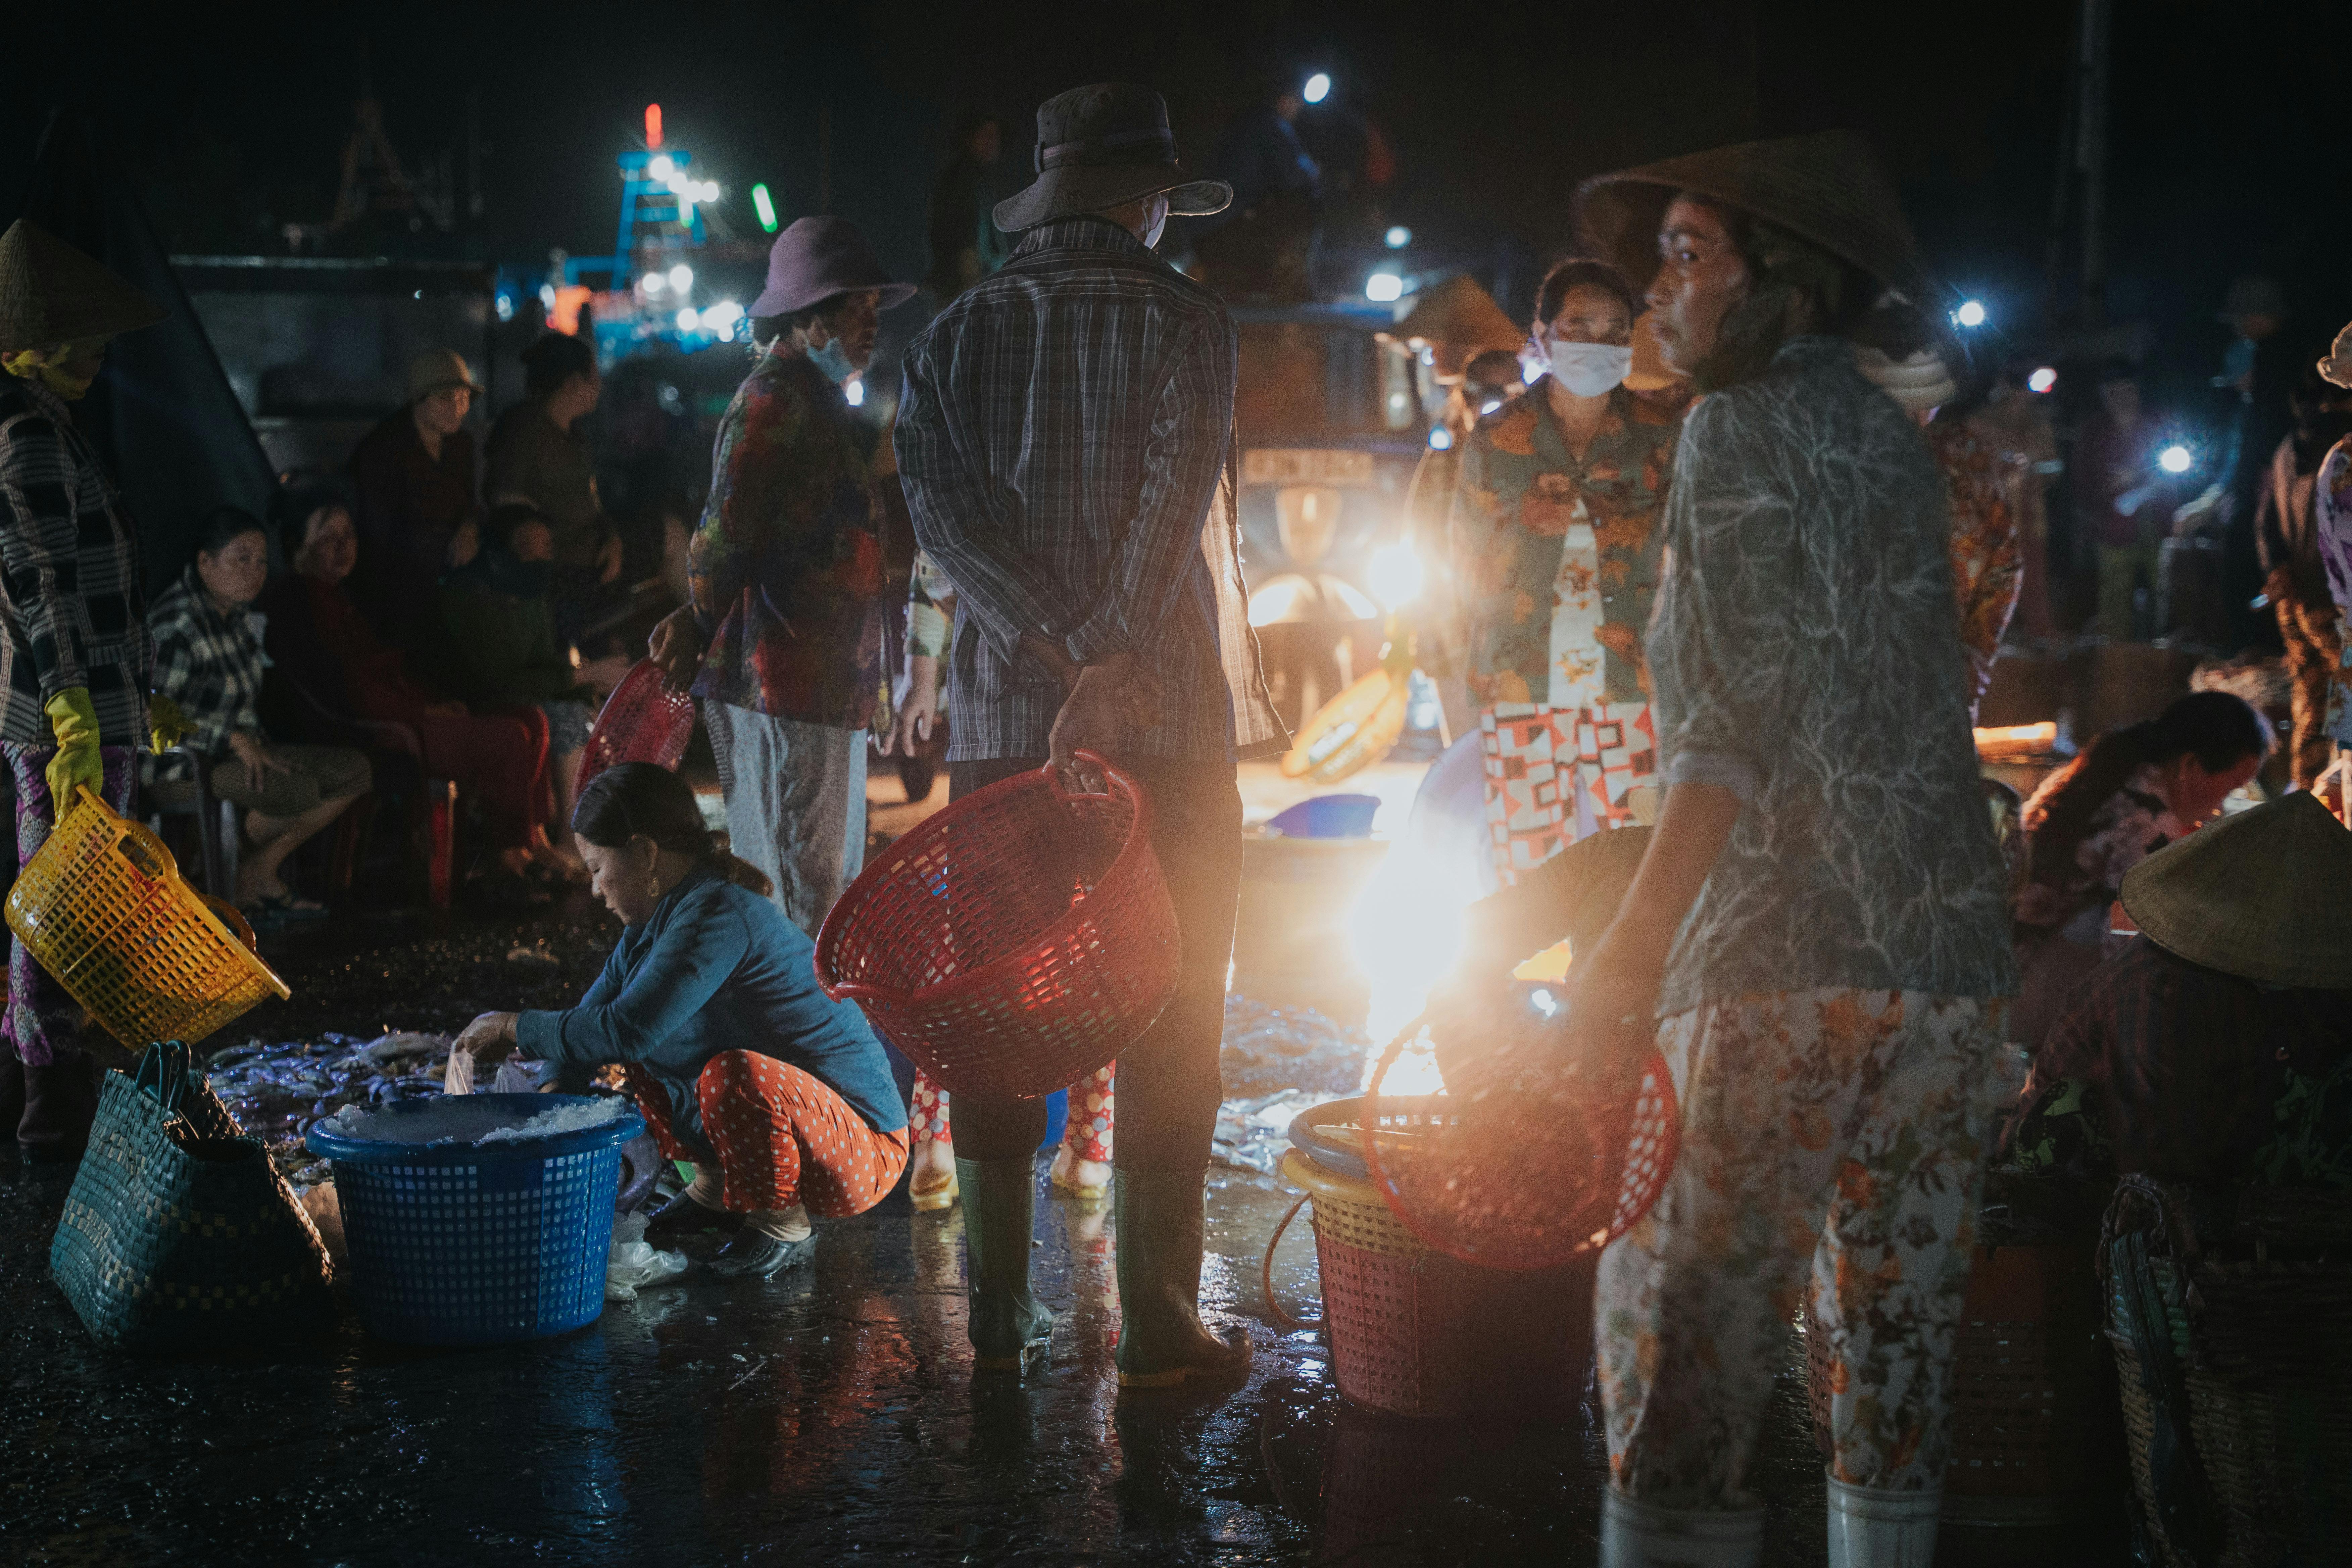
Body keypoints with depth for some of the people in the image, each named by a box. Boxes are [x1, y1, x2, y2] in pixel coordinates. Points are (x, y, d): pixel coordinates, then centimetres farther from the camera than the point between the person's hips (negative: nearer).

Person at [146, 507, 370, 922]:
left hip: (238, 751, 10)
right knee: (297, 790, -31)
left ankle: (261, 870, 5)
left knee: (355, 771, 0)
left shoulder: (237, 610, 8)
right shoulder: (178, 624, -21)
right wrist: (236, 740, -23)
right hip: (181, 767, -10)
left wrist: (254, 741, 6)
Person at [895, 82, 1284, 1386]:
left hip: (1000, 721, 3)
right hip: (1167, 721, -3)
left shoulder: (955, 336, 9)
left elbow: (941, 511, -5)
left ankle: (999, 1316, 15)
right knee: (1167, 1023, 3)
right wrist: (1111, 671, -20)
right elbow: (1173, 506, -15)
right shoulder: (1182, 322, -1)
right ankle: (1156, 1325, 5)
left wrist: (1072, 656, -12)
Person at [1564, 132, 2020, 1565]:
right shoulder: (1898, 439, 19)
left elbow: (1743, 717, -15)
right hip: (1954, 955, 8)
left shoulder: (1744, 428, -4)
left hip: (1789, 953, -8)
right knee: (1897, 1342, 13)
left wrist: (1637, 944, -17)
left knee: (1687, 1336, -5)